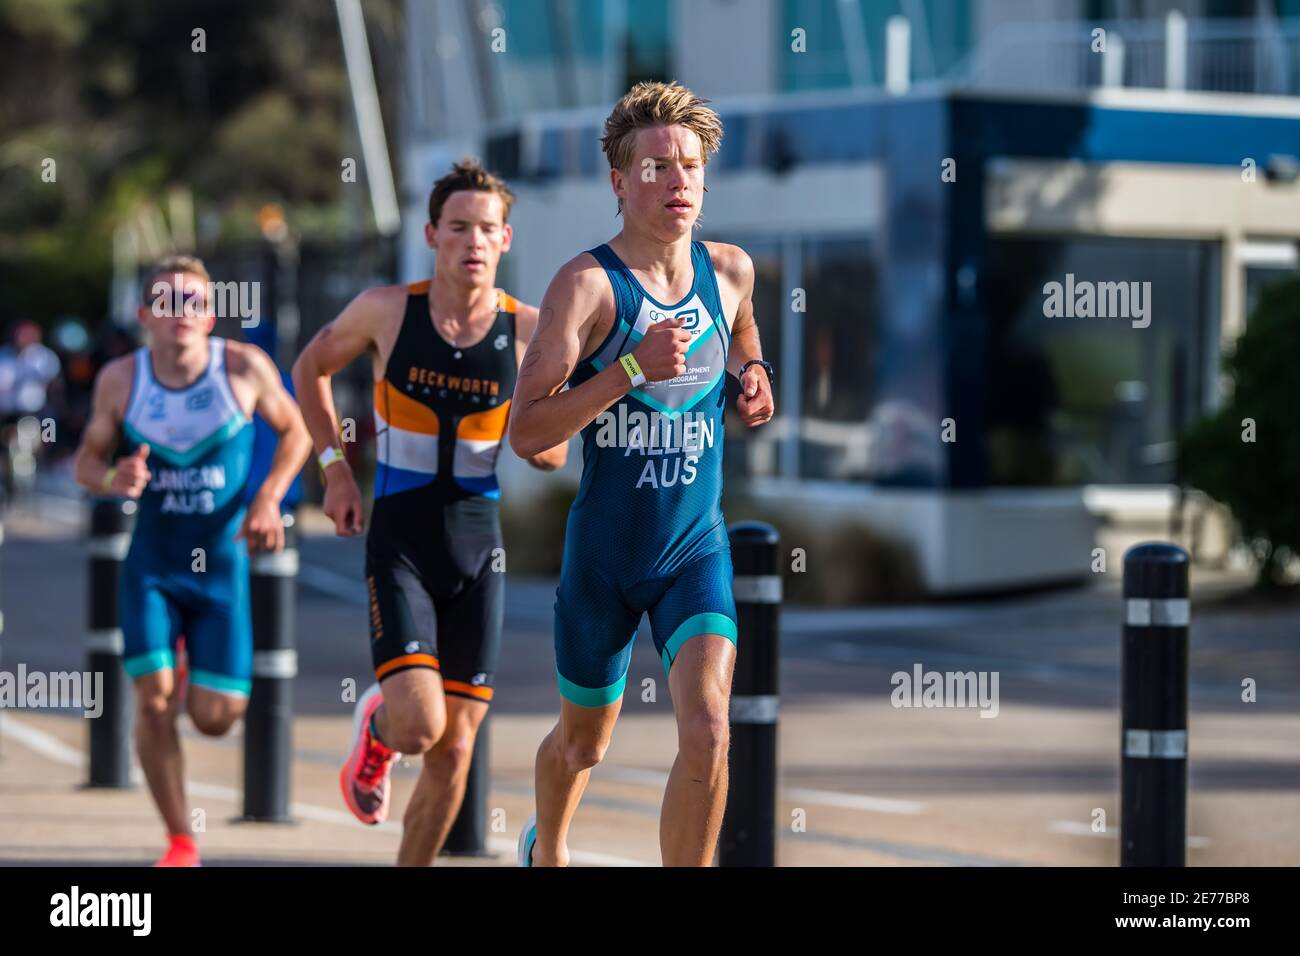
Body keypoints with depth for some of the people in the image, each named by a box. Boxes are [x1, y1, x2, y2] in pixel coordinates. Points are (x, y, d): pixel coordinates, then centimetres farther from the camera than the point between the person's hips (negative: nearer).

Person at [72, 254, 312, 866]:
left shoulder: (245, 368, -12)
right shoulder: (120, 380, -8)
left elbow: (296, 430, 4)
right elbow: (86, 460, 3)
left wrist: (268, 499, -11)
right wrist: (114, 479, -20)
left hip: (223, 564, -1)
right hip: (151, 565, 1)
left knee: (215, 718, -2)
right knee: (153, 699, -12)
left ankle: (201, 679, 39)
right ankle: (180, 843, 5)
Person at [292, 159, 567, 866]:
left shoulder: (529, 331, -3)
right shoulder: (386, 310, -6)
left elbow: (551, 455, 6)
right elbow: (310, 368, 13)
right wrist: (334, 468, 5)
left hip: (478, 548, 2)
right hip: (400, 543, -2)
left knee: (454, 751, 2)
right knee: (420, 724, -18)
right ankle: (375, 726, 19)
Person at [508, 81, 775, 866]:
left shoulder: (730, 271, 0)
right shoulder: (588, 284, -15)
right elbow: (527, 432, -21)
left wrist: (755, 381, 0)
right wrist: (633, 368, -30)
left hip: (698, 547, 2)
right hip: (605, 550, -2)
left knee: (708, 727, -20)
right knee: (584, 740, 17)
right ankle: (547, 847, 50)